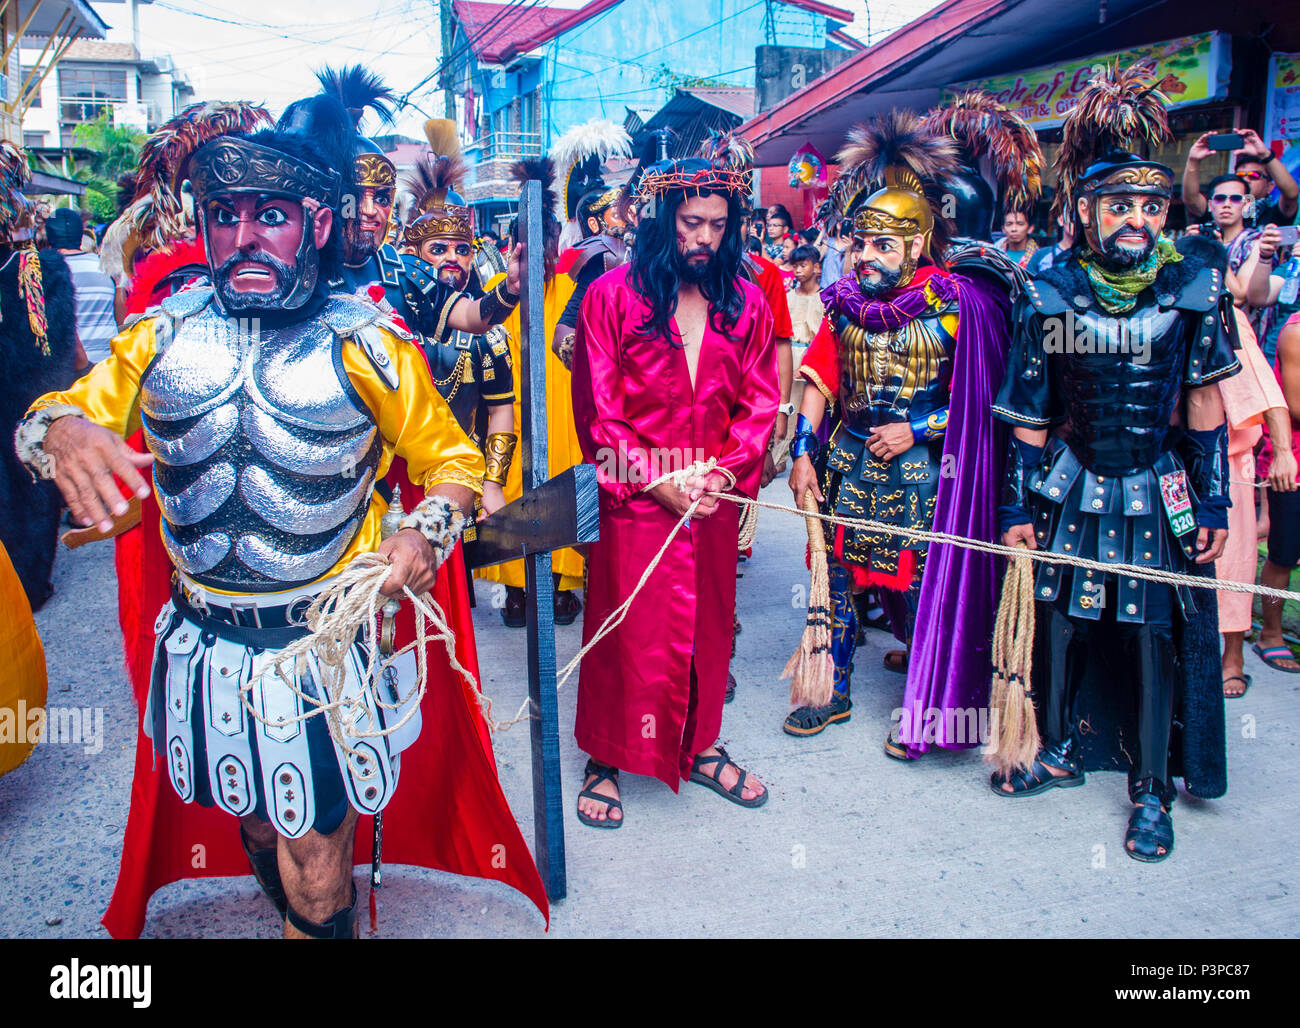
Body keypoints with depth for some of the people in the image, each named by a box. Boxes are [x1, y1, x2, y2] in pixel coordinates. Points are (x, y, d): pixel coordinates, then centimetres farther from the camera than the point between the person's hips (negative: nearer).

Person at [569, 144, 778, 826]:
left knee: (707, 623, 13)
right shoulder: (613, 295, -4)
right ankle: (606, 758, 18)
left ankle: (699, 746, 30)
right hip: (633, 497, -3)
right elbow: (596, 407, -6)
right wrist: (657, 480, -11)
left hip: (714, 497, 4)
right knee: (627, 630, 3)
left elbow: (759, 403, 6)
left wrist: (723, 472, -8)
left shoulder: (746, 303, 7)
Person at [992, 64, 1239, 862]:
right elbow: (1029, 415, -1)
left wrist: (1214, 499, 0)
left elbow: (1203, 399, 1)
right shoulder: (1051, 297, -6)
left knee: (1155, 638, 4)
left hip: (1160, 493, 0)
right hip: (1071, 488, 1)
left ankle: (1153, 790, 21)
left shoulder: (1194, 284, -5)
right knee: (1060, 624, 10)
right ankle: (1063, 751, 34)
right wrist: (1018, 507, 0)